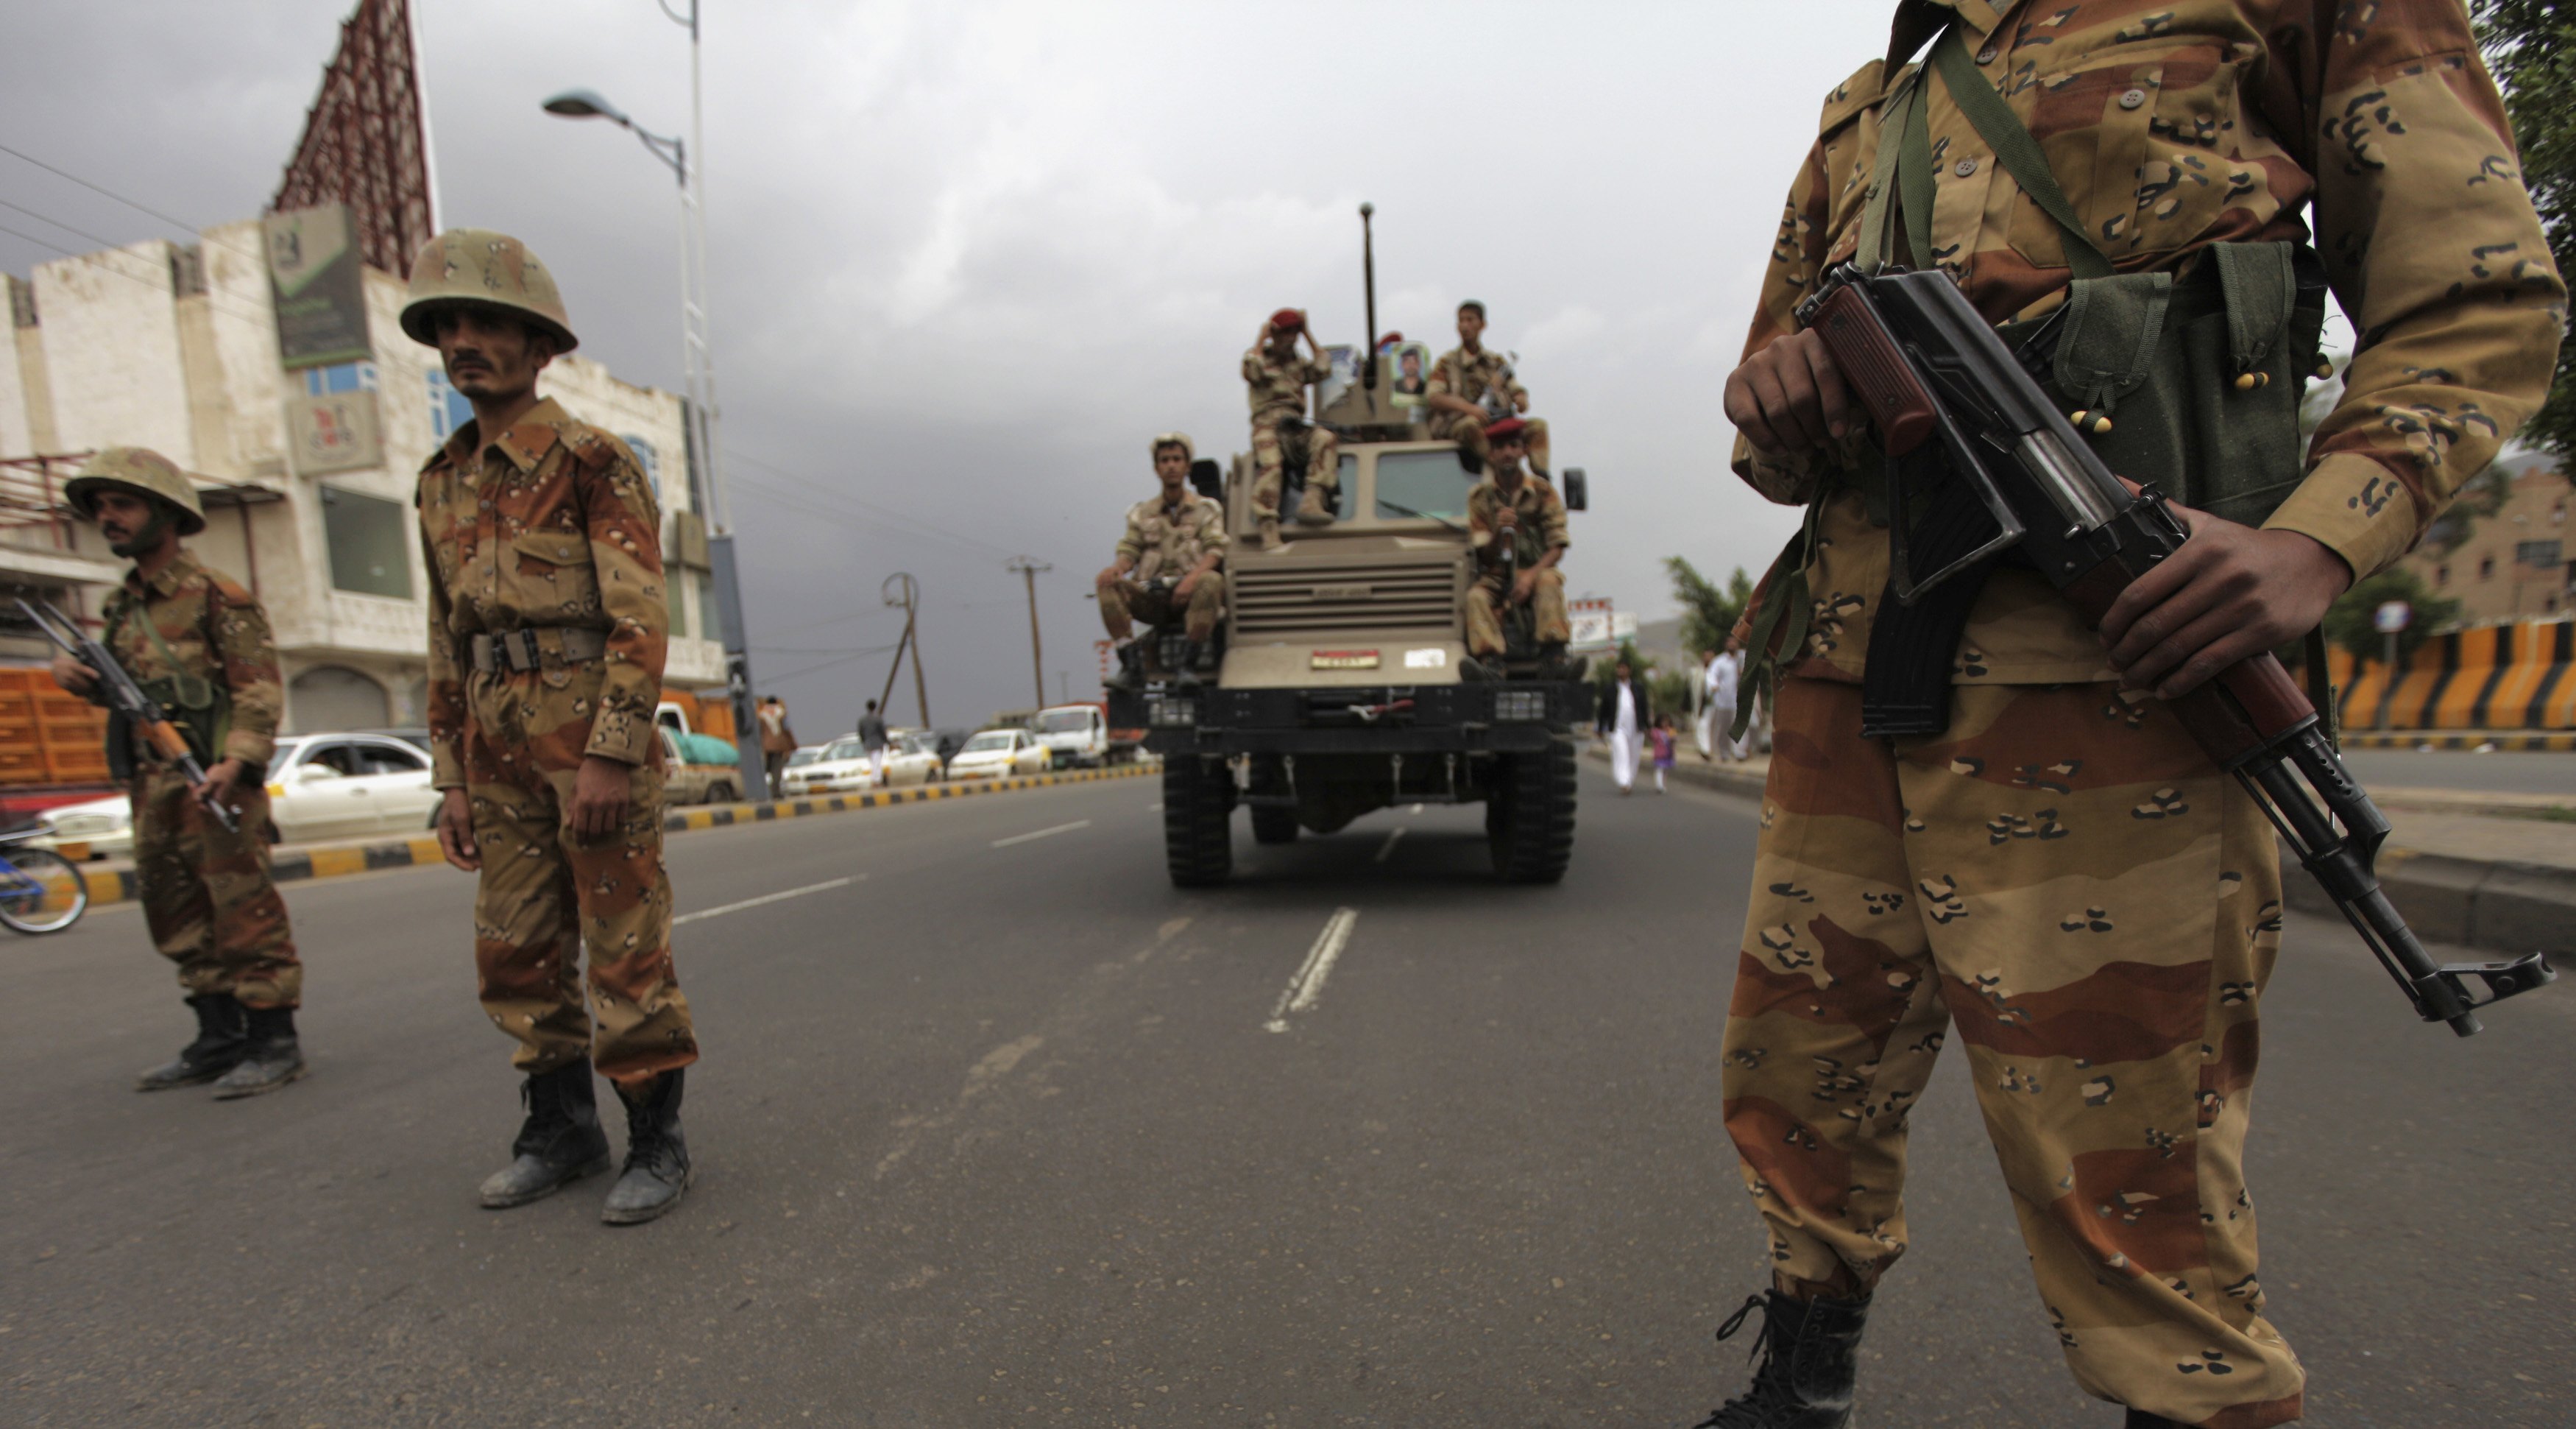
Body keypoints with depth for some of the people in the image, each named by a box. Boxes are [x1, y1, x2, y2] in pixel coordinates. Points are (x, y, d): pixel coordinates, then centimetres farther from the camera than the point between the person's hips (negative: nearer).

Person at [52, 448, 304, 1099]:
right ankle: (219, 1039, 23)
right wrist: (81, 678, 5)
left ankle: (274, 1042, -1)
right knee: (178, 918, 13)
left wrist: (234, 762, -26)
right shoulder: (124, 604, 18)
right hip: (151, 786, 9)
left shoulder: (214, 594, -6)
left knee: (242, 911, -7)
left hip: (213, 780, -9)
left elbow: (260, 687, -14)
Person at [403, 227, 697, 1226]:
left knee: (625, 948, -2)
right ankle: (561, 1130, 27)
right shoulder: (443, 480, 17)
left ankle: (656, 1141, 10)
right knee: (516, 954, 11)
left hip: (595, 734, -7)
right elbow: (446, 645, 19)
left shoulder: (591, 461, -4)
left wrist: (609, 755, -20)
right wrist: (452, 779, 15)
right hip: (498, 750, 7)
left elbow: (641, 621, -13)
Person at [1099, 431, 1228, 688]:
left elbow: (1215, 550, -1)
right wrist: (1117, 566, -15)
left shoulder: (1207, 509, 15)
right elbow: (1130, 549, 11)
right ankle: (1132, 665, -27)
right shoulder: (1142, 512, 22)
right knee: (1107, 583, -23)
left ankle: (1188, 665, -29)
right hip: (1151, 596, 2)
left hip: (1191, 592, -2)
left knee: (1211, 581, -35)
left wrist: (1192, 577, -22)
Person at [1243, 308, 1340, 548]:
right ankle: (1269, 532, -41)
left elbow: (1323, 370, 8)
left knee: (1325, 438, -28)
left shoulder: (1299, 364, 26)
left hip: (1296, 427, 4)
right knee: (1269, 465, -32)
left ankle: (1311, 501, -38)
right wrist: (1262, 339, 0)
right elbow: (1251, 372, -9)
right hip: (1267, 424, -4)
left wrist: (1307, 334, 12)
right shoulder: (1260, 358, 15)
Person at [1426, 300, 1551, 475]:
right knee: (1472, 425, -38)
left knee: (1538, 425, -18)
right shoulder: (1448, 362, 9)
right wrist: (1470, 408, -23)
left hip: (1499, 422, 4)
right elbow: (1433, 398, -7)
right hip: (1457, 425, -4)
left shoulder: (1496, 361, 21)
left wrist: (1521, 401, -12)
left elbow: (1517, 389, 16)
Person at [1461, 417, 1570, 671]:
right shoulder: (1479, 496, 3)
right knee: (1476, 596, -30)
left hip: (1536, 572, 0)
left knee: (1549, 582, -33)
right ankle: (1488, 658, -43)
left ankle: (1553, 654, -38)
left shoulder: (1542, 491, 2)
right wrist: (1498, 531, -22)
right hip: (1496, 577, 1)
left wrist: (1531, 576, -21)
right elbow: (1485, 556, 0)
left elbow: (1557, 548, -4)